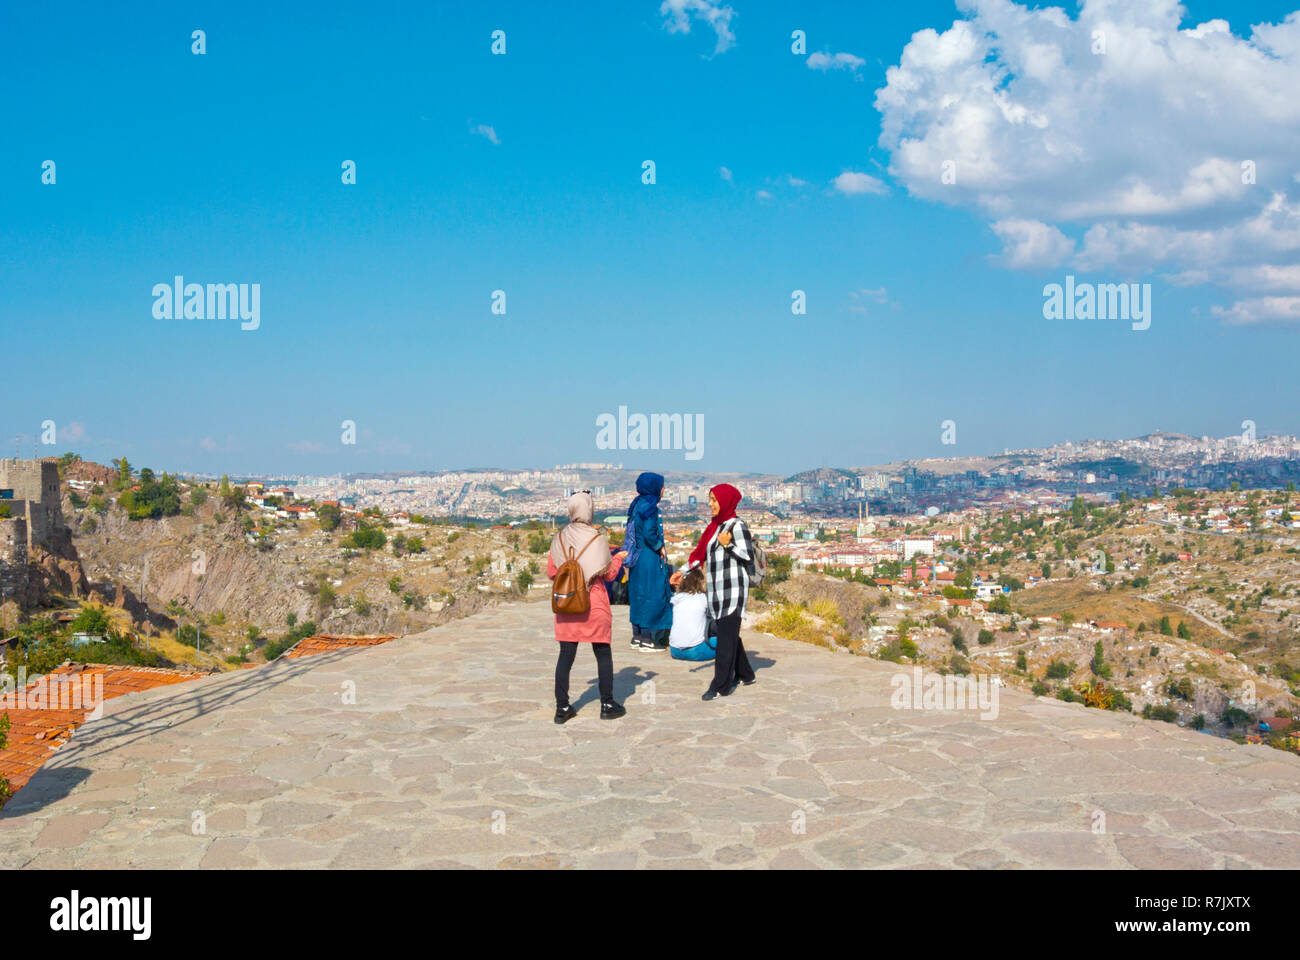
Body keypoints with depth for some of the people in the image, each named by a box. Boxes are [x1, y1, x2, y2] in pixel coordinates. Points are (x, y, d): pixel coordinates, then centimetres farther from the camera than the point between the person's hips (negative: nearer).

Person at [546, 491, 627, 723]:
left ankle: (562, 707, 7)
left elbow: (551, 572, 4)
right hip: (594, 603, -3)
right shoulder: (597, 538, -10)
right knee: (603, 654, 9)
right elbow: (608, 574, -5)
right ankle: (607, 704, 14)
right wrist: (619, 558, 12)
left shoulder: (559, 538, 0)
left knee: (566, 656, 7)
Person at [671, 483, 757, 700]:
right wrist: (683, 571, 21)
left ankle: (721, 685, -8)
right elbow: (701, 552, 22)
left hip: (732, 587, -9)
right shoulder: (715, 525, 16)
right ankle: (745, 674, 25)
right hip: (718, 588, 9)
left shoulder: (737, 525, -9)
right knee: (728, 633, 13)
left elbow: (748, 556, -12)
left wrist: (728, 545, -22)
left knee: (727, 635, -8)